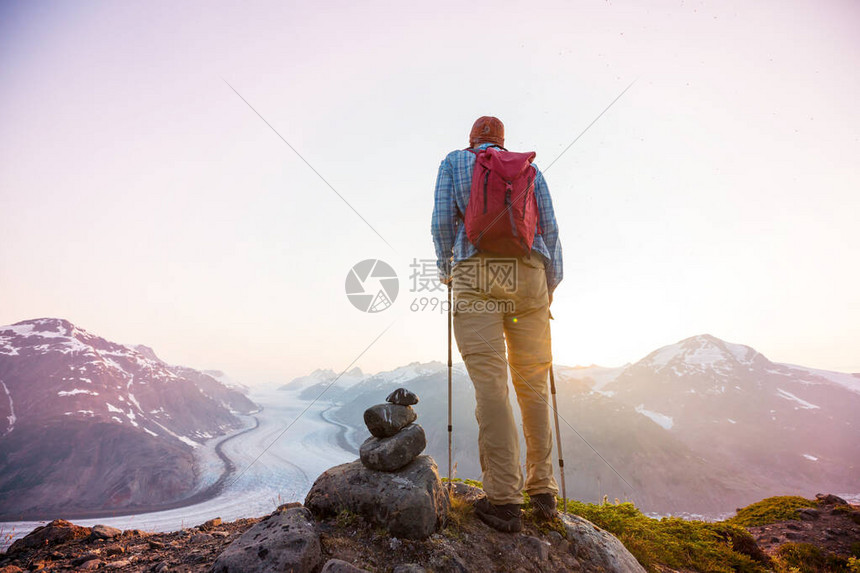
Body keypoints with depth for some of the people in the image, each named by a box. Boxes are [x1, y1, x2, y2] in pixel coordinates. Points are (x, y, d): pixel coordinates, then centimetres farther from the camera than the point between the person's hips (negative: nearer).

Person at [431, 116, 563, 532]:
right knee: (532, 382, 7)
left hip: (476, 274, -2)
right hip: (528, 274, 3)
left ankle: (503, 500, -5)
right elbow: (549, 230, 13)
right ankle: (543, 491, 14)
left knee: (490, 383, -7)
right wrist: (550, 287, 18)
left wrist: (447, 270, 17)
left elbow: (442, 223, 4)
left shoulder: (452, 162, 17)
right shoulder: (530, 169, 22)